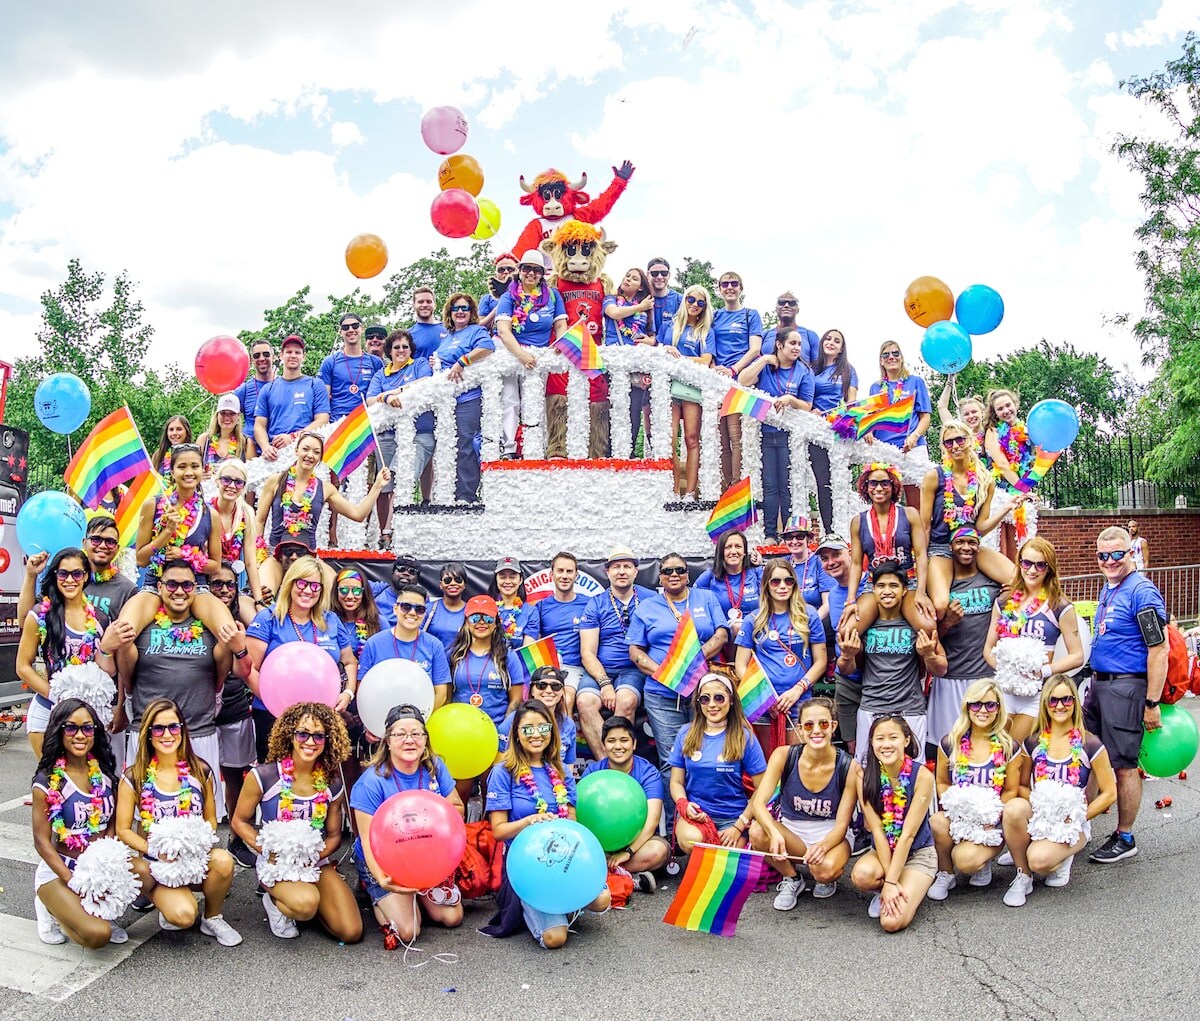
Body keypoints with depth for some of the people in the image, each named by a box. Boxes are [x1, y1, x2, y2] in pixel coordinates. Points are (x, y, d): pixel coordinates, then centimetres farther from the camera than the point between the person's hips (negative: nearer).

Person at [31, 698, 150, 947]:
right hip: (60, 869, -4)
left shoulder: (104, 772, 3)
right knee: (97, 935, -25)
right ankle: (54, 908, 6)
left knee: (142, 873, -28)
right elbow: (42, 842, -11)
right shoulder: (47, 782, -11)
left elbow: (113, 823, 6)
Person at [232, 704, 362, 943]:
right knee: (306, 902, -36)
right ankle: (275, 901, 1)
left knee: (352, 932, -13)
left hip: (316, 862, 4)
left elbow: (334, 835, 5)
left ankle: (305, 899, 14)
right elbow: (239, 821, -2)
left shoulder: (332, 784, -2)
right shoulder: (264, 776, -12)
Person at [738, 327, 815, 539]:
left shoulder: (804, 372, 4)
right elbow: (743, 381, -13)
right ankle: (769, 534, 9)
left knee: (788, 487, -2)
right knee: (769, 486, 3)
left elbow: (807, 407, 3)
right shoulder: (764, 365, 5)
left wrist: (791, 399, -15)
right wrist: (764, 360, -10)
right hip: (765, 432, 1)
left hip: (789, 435, -1)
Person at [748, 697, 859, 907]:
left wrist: (822, 846, -36)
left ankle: (826, 881, 5)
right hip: (792, 831, 2)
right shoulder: (784, 756, -15)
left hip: (830, 835, -2)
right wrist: (774, 833, -43)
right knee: (757, 832, -31)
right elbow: (758, 802, -22)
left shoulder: (849, 767, -16)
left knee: (825, 869, -36)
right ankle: (792, 879, 0)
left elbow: (842, 823, -14)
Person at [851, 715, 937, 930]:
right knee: (862, 874, -34)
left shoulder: (922, 776, -18)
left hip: (918, 853, -2)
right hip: (882, 851, 2)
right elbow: (877, 830, -13)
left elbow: (908, 834, -19)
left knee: (892, 922, -23)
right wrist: (889, 883, -19)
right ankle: (883, 892, 2)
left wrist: (891, 882, -21)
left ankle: (913, 888, 9)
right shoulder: (865, 777, -11)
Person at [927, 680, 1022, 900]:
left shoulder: (1009, 748, -2)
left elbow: (1011, 791, 2)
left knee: (966, 860, -31)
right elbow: (942, 783, 9)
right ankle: (945, 874, -5)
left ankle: (982, 861, 10)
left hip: (991, 823, -2)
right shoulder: (950, 743, 1)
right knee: (937, 821, -34)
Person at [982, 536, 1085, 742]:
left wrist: (1044, 670, -15)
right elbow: (989, 649, 11)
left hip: (1037, 694, -3)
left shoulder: (1060, 607, -2)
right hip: (1004, 689, 3)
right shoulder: (1004, 603, 7)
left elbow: (1077, 657, -2)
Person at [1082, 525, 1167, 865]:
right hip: (1099, 684, 9)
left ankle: (1125, 839, 14)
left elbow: (1159, 650, -18)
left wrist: (1152, 704, -19)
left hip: (1126, 687, -9)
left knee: (1123, 766, 1)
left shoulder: (1142, 592, -15)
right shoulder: (1108, 588, 13)